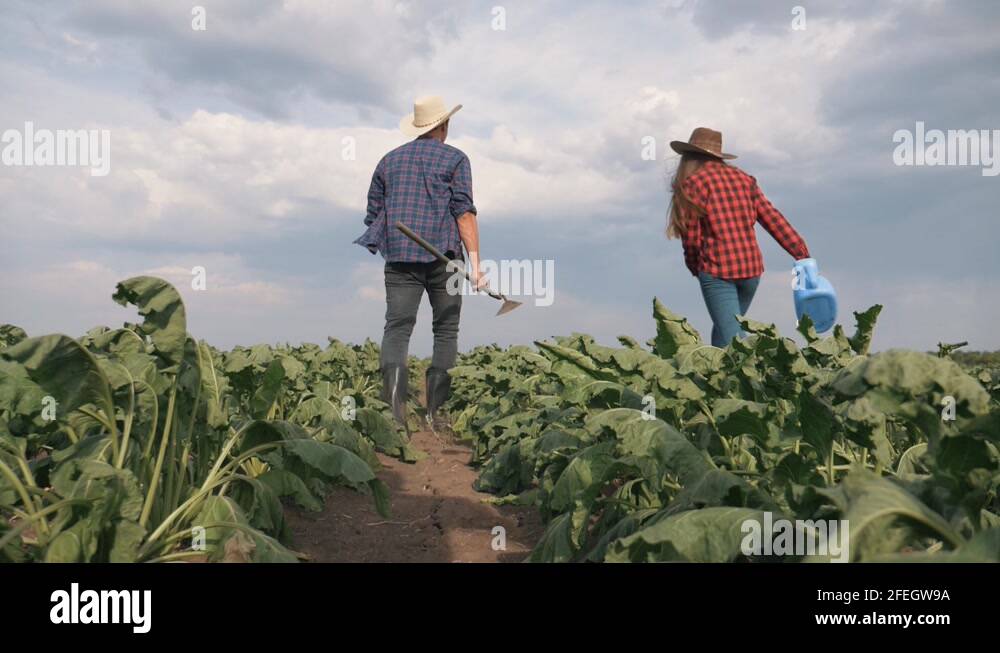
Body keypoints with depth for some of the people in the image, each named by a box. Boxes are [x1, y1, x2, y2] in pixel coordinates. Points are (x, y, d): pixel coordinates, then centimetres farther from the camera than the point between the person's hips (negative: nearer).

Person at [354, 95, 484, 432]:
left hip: (400, 257, 2)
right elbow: (464, 212, -8)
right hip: (443, 256, -2)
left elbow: (373, 215, 16)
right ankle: (434, 410, 3)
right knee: (446, 331, 8)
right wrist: (475, 261, -12)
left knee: (397, 328, -3)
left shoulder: (389, 160, 17)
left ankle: (394, 393, -29)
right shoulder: (455, 158, 5)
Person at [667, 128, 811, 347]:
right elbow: (772, 218, 5)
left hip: (717, 270, -6)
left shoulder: (692, 183, -4)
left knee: (732, 338, -7)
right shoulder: (743, 178, 12)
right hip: (752, 268, 6)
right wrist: (801, 253, 4)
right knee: (723, 329, 20)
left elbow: (691, 237, -4)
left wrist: (694, 266, 14)